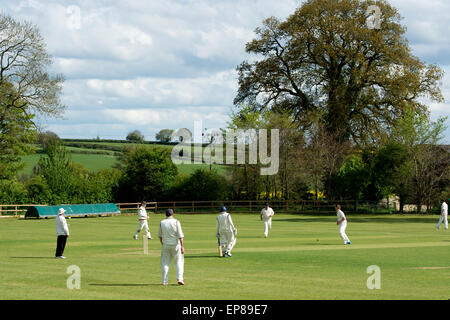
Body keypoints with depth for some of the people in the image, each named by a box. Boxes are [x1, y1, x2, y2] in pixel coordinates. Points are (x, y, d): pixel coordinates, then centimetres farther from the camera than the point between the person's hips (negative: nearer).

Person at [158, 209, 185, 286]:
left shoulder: (162, 223, 1)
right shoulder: (176, 222, -7)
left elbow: (160, 235, 11)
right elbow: (180, 235, -13)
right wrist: (182, 246, -13)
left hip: (166, 245, 2)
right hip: (176, 245, -2)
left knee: (165, 263, 10)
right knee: (179, 261, 11)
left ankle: (164, 281, 5)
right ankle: (179, 278, -3)